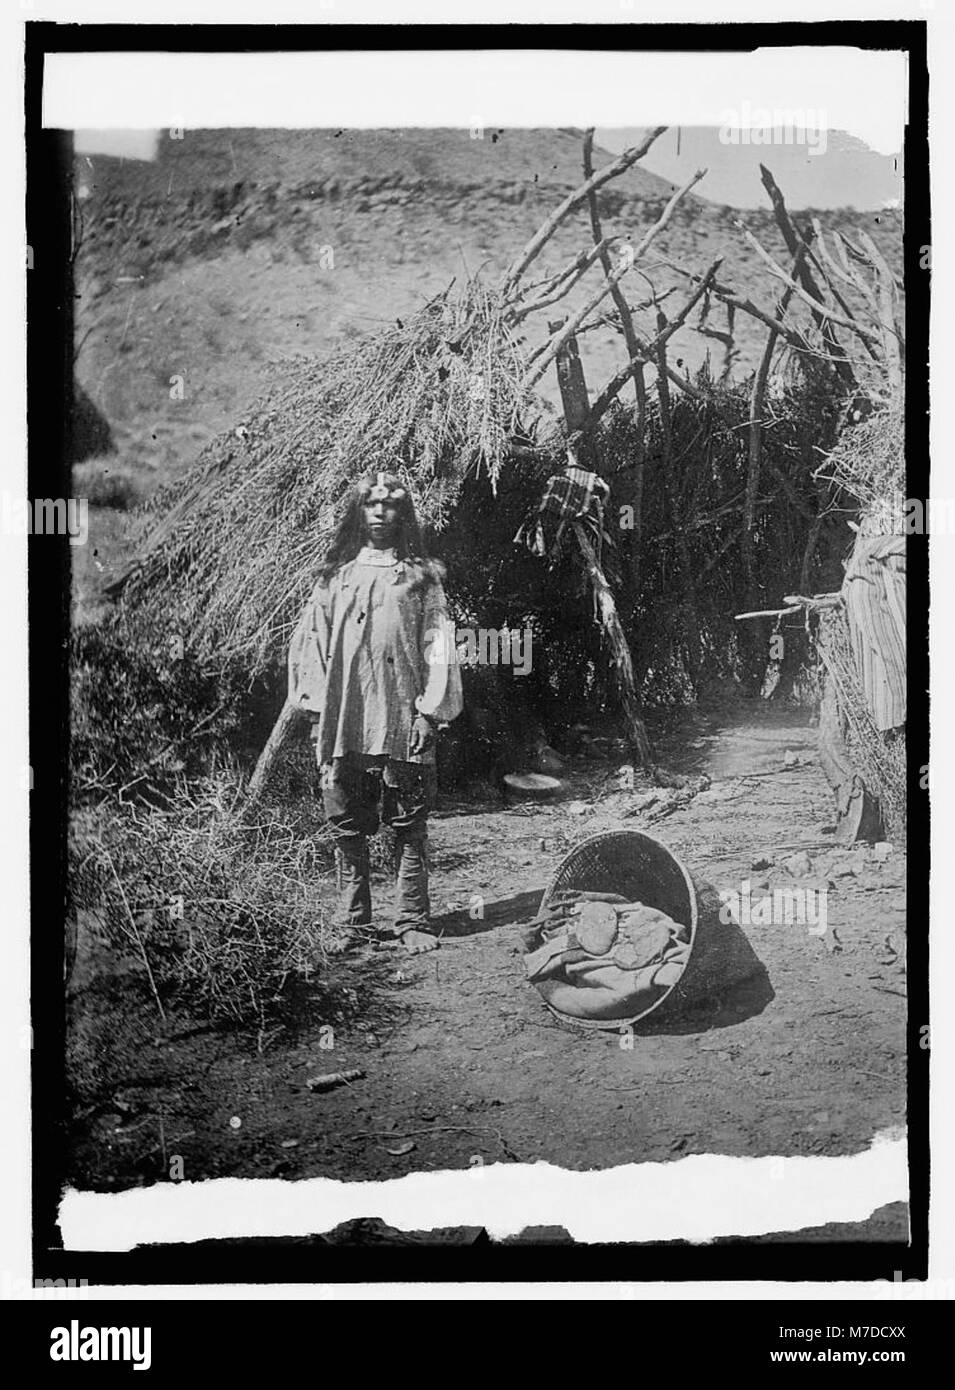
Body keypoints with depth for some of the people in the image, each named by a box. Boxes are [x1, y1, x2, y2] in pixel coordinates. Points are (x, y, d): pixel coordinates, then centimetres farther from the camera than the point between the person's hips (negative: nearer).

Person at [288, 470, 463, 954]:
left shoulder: (421, 575, 8)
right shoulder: (336, 574, 13)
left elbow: (437, 644, 2)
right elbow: (312, 638, 11)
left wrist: (430, 709, -7)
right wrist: (316, 706, 2)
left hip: (403, 717, -2)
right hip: (342, 719, 2)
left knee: (409, 823, -1)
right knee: (346, 823, 5)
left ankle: (412, 922, 6)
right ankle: (351, 921, 15)